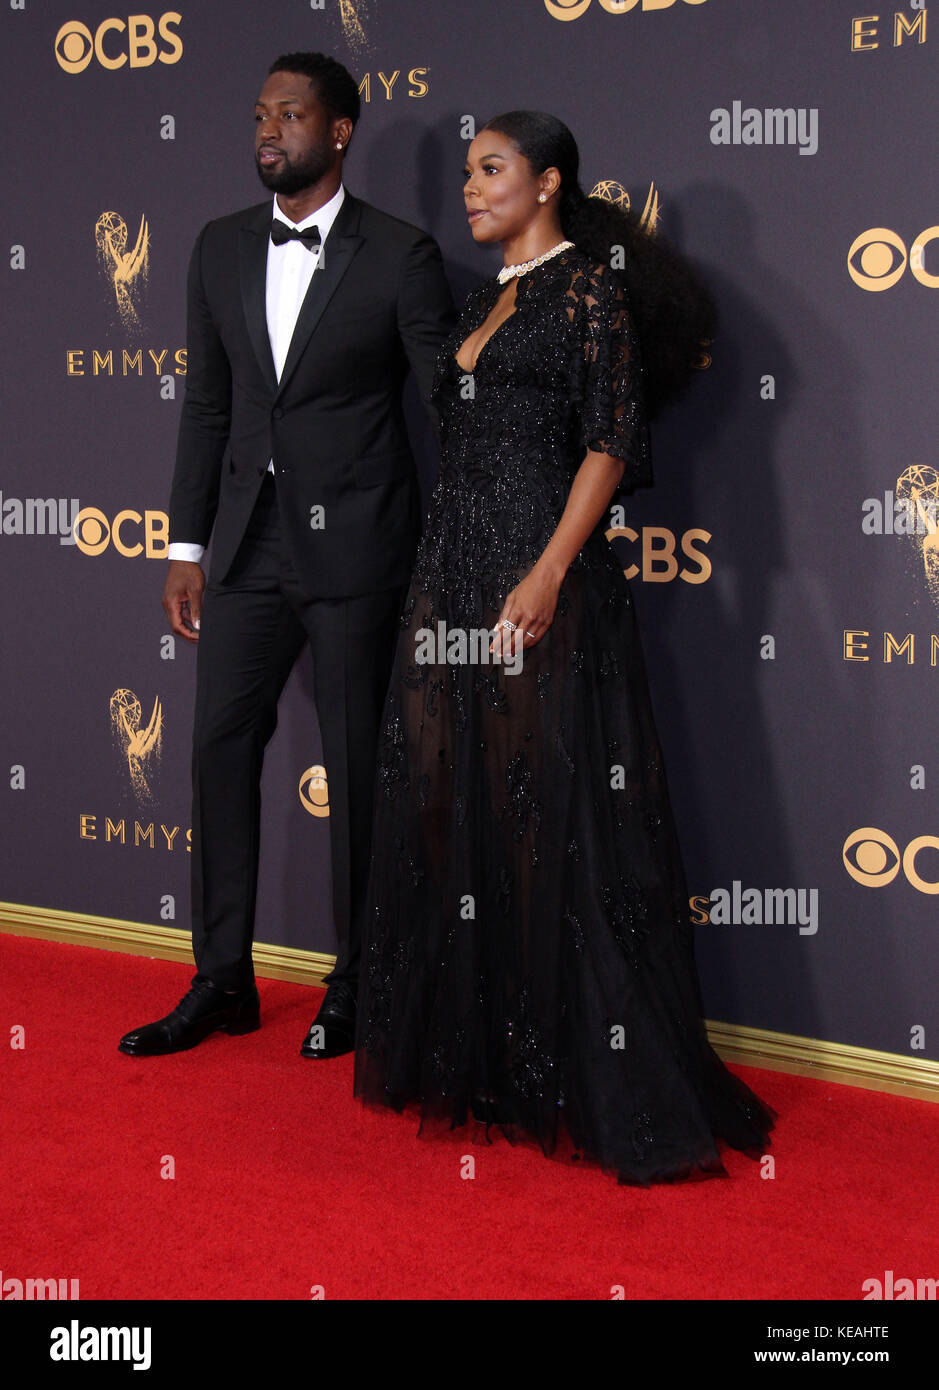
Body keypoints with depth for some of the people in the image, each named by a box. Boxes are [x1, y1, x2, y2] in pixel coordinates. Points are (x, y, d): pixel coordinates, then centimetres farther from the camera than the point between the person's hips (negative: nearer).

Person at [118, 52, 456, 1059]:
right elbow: (207, 405, 11)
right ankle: (223, 983, 18)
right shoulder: (222, 249, 9)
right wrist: (186, 548, 7)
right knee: (219, 747, 5)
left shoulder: (400, 256, -5)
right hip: (248, 540, 5)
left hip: (353, 543, -4)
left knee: (356, 766, 3)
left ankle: (356, 986, 19)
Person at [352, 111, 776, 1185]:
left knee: (553, 814, -8)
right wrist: (439, 584, 17)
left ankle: (606, 1083, 1)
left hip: (539, 576, -8)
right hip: (453, 574, 8)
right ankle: (475, 1057, 23)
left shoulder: (591, 284, -4)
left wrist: (547, 575, -22)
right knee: (451, 805, 10)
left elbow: (612, 440, -13)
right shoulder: (484, 301, 19)